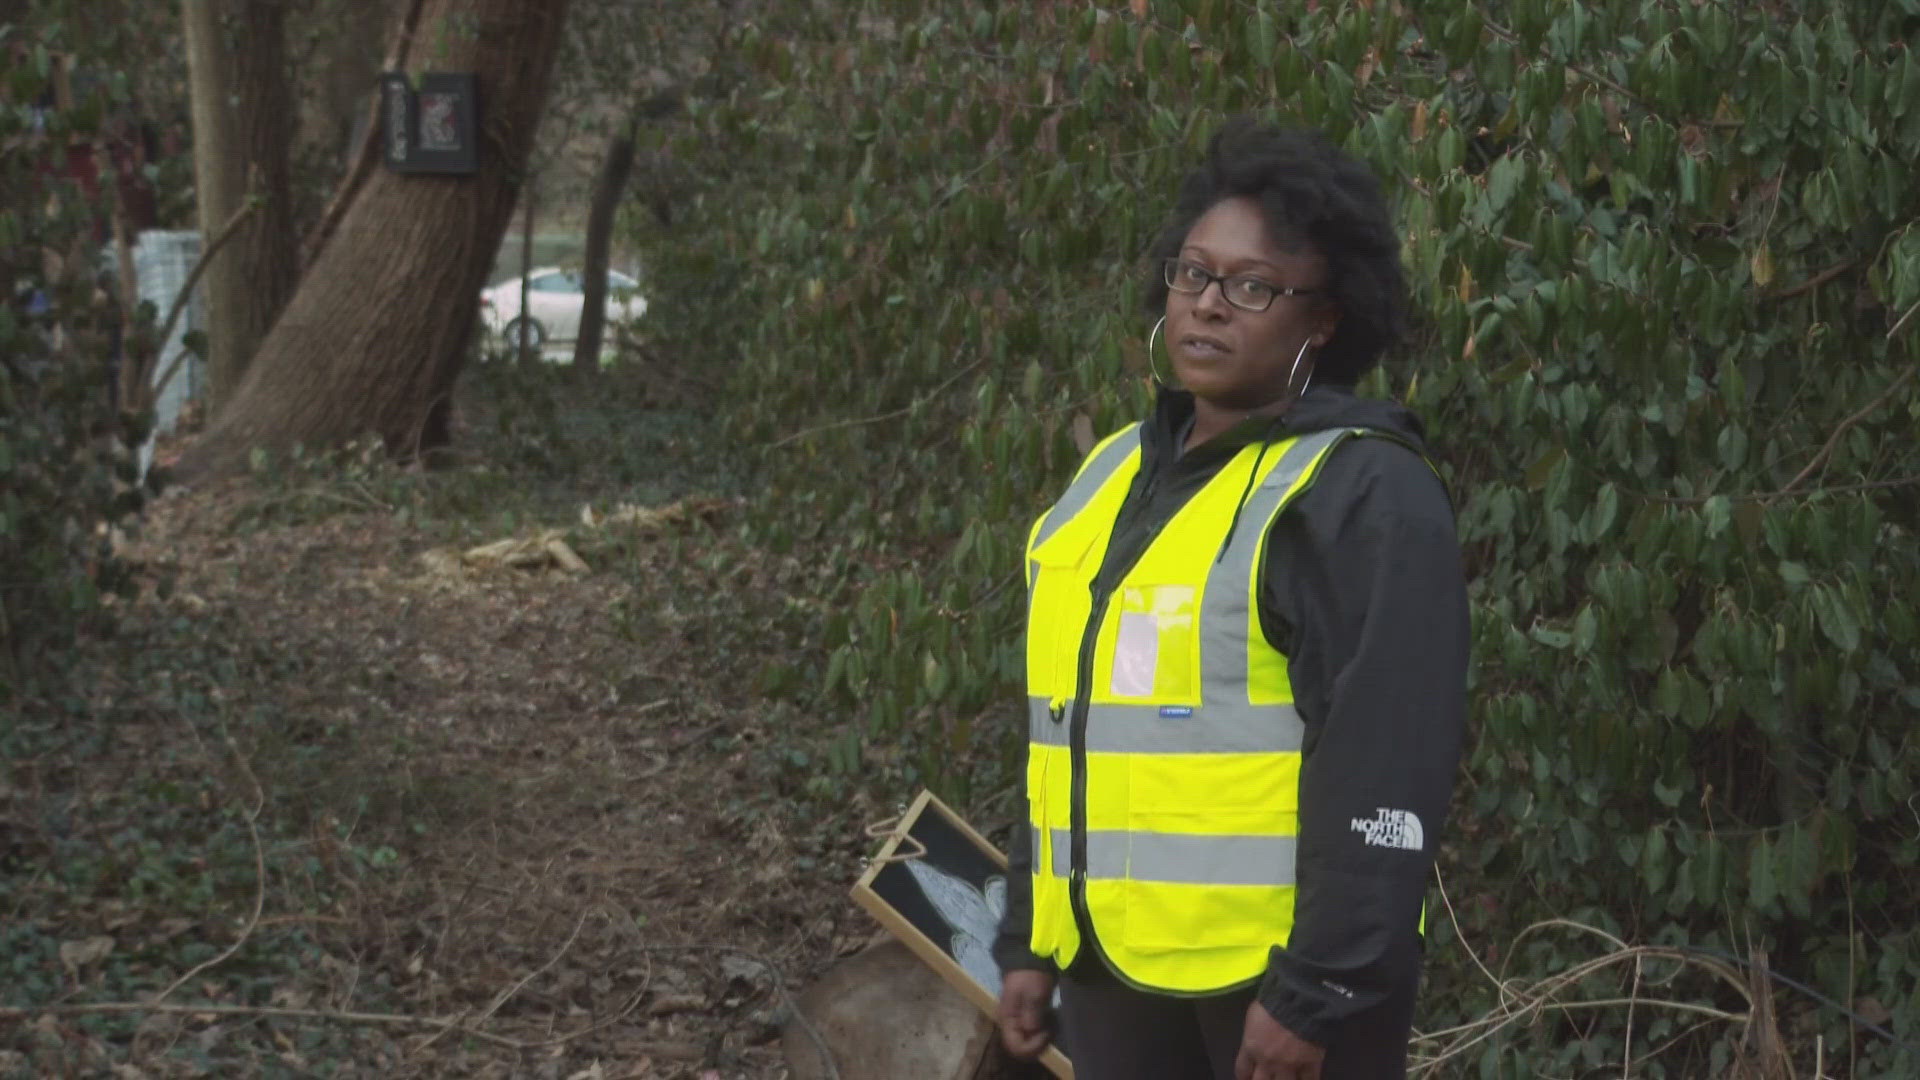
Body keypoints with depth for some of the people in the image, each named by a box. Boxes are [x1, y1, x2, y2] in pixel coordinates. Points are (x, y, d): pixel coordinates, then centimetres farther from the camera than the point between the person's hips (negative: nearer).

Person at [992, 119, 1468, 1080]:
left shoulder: (1361, 489, -11)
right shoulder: (1116, 474, 13)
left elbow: (1382, 766, -16)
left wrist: (1315, 990, -19)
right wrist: (1030, 938, 16)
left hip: (1281, 964, -7)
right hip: (1115, 959, 7)